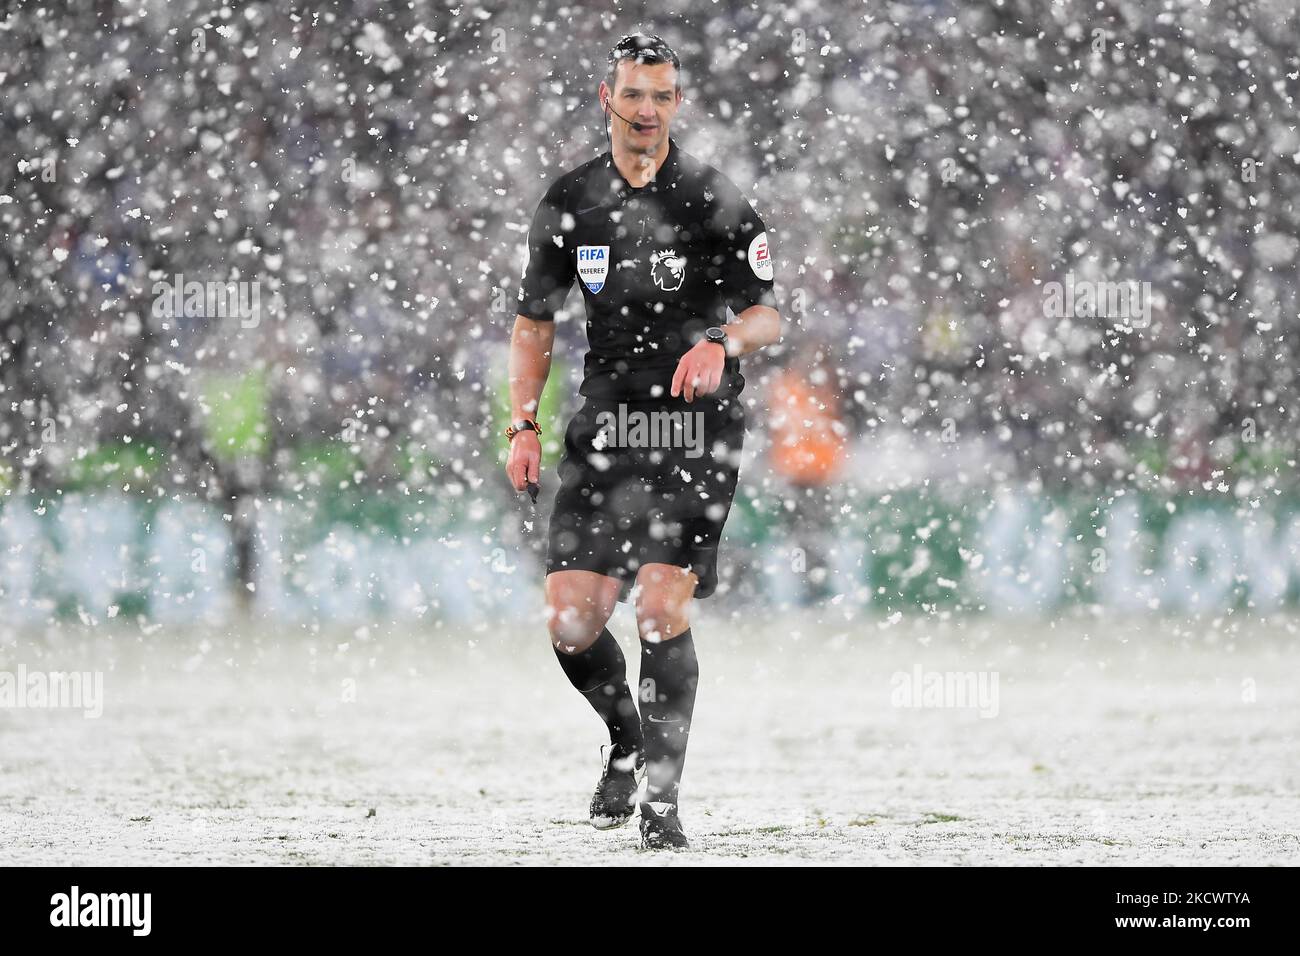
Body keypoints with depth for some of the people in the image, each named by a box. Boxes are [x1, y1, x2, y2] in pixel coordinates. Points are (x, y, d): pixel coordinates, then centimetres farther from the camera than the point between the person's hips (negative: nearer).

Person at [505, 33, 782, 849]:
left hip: (697, 427, -3)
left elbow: (769, 316, 0)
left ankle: (663, 796, -6)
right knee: (571, 620, -4)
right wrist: (524, 425, 5)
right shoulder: (570, 203, 7)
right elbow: (535, 322, 15)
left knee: (662, 608, -15)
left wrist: (723, 343, -21)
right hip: (604, 428, 3)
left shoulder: (717, 201, -3)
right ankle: (626, 742, 25)